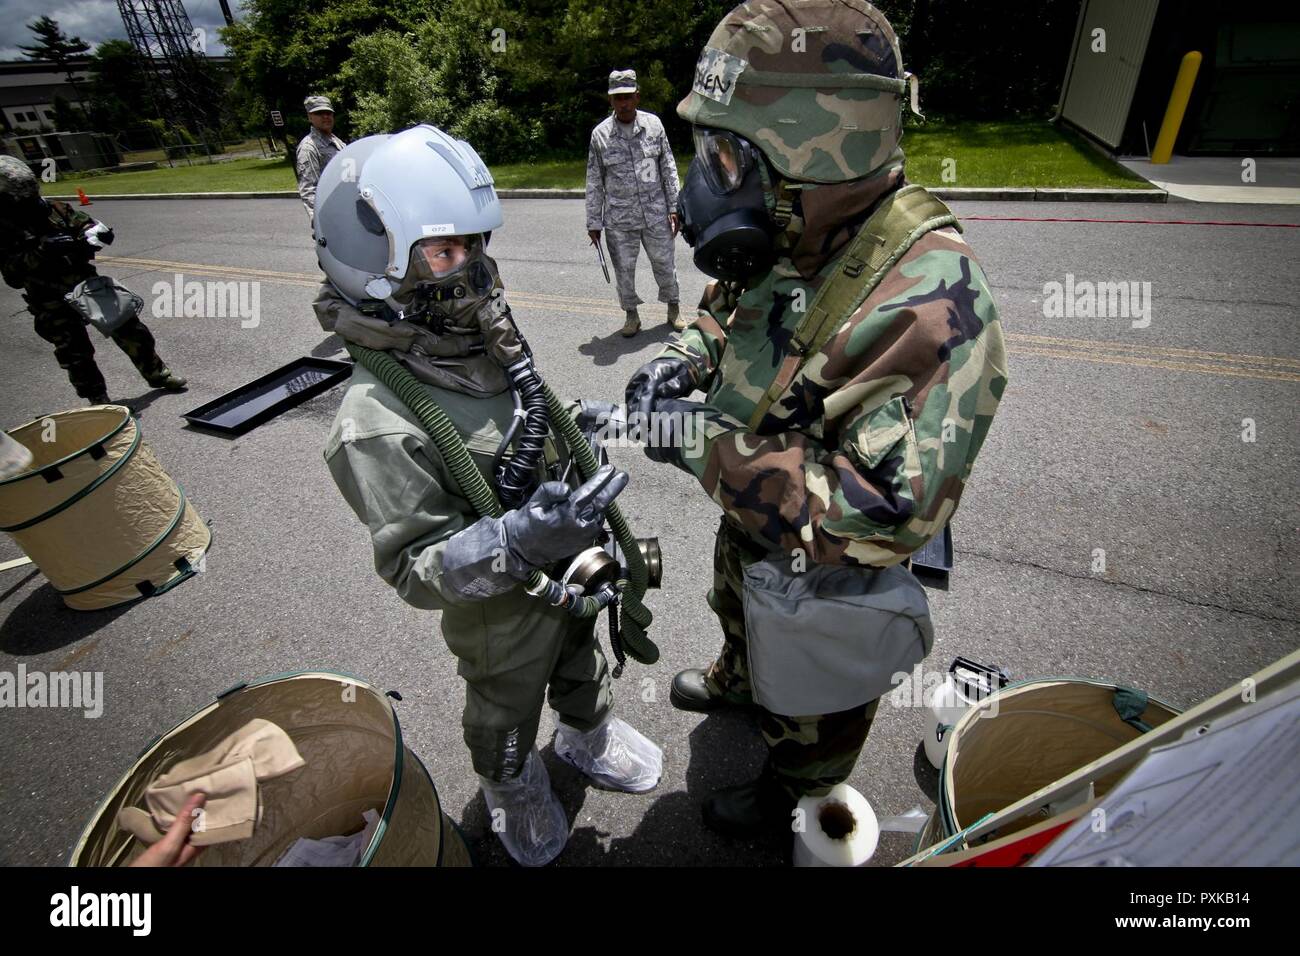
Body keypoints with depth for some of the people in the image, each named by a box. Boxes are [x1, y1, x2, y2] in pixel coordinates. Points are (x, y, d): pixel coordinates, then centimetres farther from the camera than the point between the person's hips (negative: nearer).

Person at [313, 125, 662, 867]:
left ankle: (589, 736, 64)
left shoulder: (483, 337, -12)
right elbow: (415, 569, -28)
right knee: (507, 708, 25)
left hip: (571, 565, 6)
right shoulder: (380, 423, -33)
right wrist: (517, 542, -43)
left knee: (581, 661, 32)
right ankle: (514, 790, 59)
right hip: (501, 609, -6)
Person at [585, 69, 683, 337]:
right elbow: (594, 182, 2)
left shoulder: (653, 124, 2)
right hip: (618, 219, 0)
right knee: (624, 269, 8)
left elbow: (668, 168, 6)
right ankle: (632, 315, 26)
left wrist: (674, 207, 1)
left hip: (656, 214, 1)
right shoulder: (600, 134, -1)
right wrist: (593, 222, 1)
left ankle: (673, 309, 29)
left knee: (665, 263, 9)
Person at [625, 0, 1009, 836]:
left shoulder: (927, 301, -38)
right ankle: (736, 681, 72)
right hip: (749, 523, 7)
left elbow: (882, 520, -42)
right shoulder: (788, 239, -11)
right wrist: (690, 354, -12)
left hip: (824, 573, -7)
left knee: (809, 693, 24)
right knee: (739, 614, 36)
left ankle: (793, 790, 58)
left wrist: (706, 444, -38)